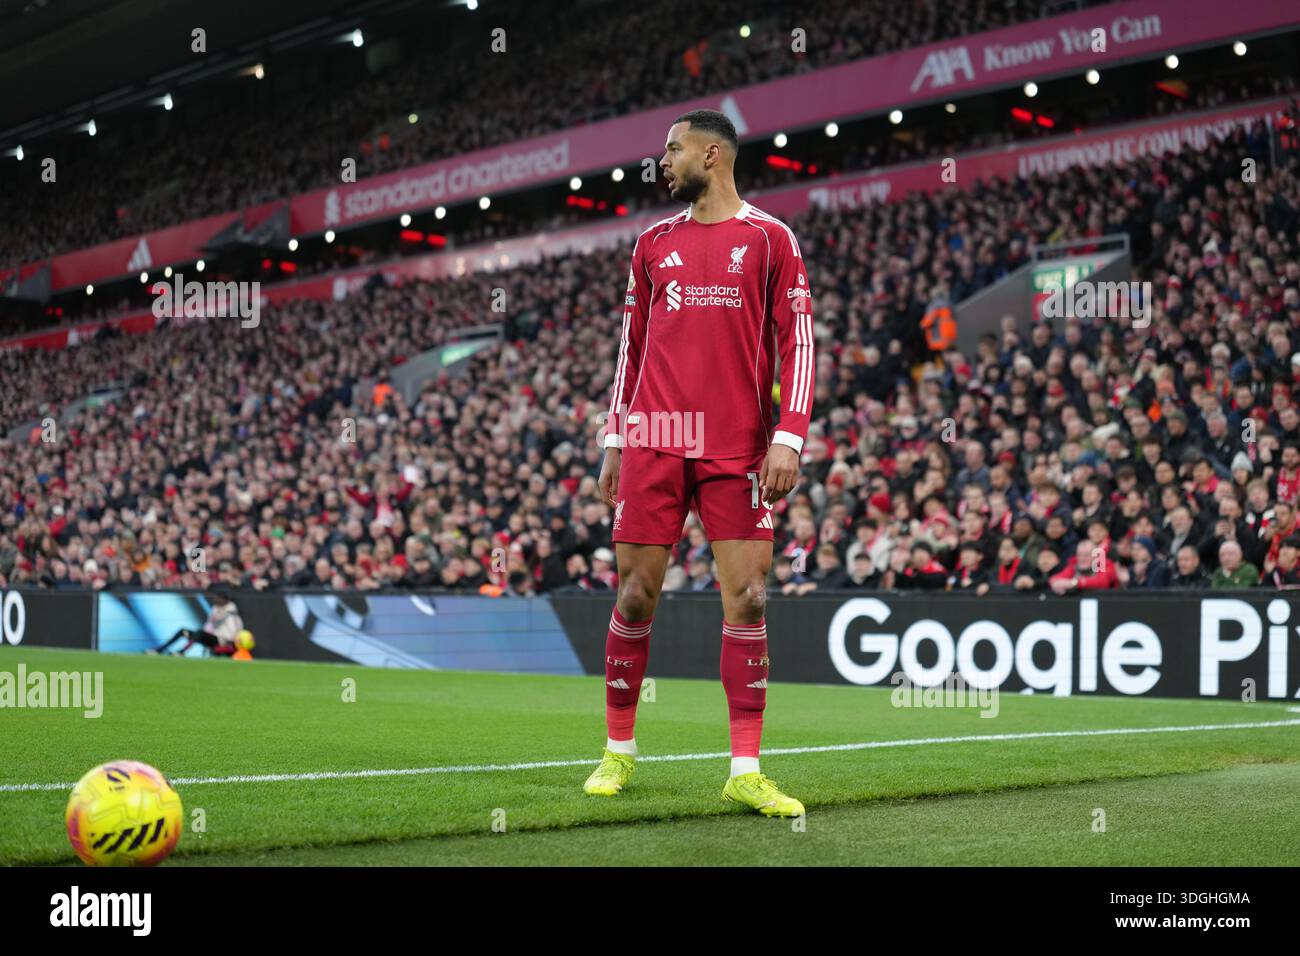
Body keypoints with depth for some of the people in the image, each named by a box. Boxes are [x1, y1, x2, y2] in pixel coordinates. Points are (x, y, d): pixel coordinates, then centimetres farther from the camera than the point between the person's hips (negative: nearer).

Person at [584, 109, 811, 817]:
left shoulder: (769, 238, 5)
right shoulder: (654, 243, 14)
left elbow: (796, 342, 1)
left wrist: (789, 437, -9)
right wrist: (614, 441, 13)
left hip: (737, 451, -2)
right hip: (655, 443, 2)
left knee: (746, 600, -5)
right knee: (635, 596, 2)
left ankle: (745, 772, 0)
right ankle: (618, 752, 17)